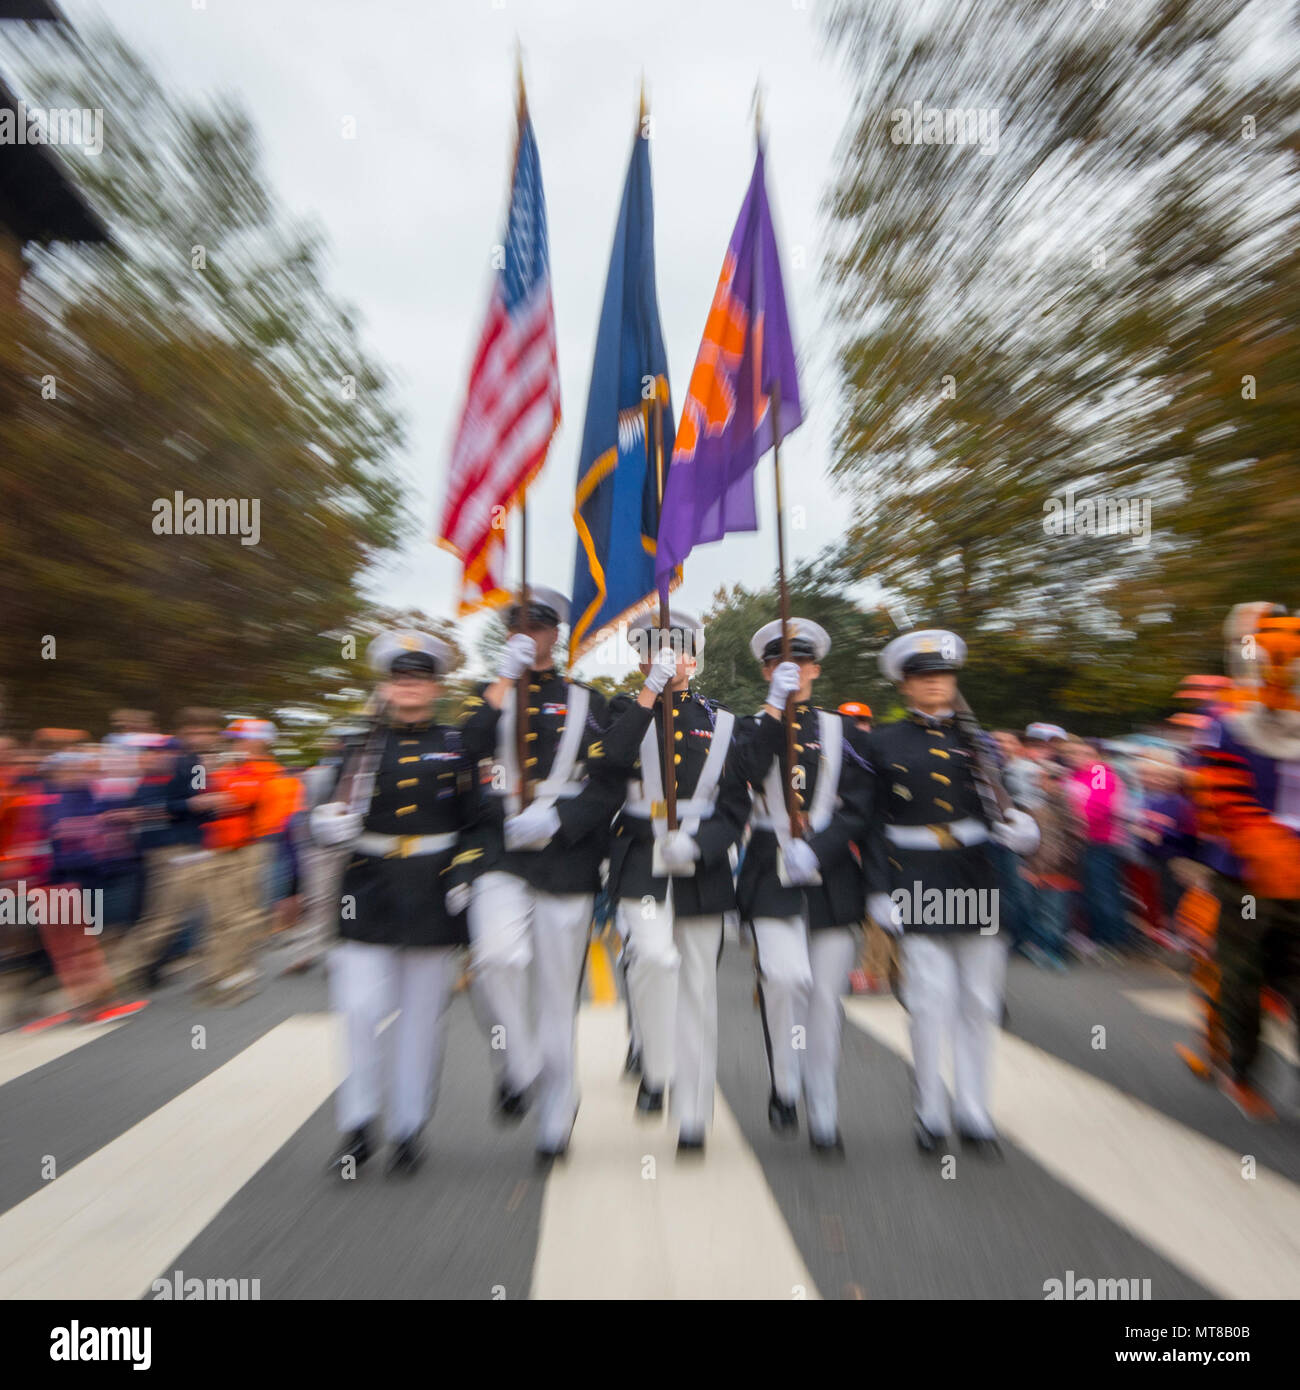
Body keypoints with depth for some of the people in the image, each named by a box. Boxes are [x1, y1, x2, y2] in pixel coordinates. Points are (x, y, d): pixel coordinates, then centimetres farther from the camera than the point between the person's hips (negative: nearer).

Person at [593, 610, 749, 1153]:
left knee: (698, 990, 11)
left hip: (701, 872, 2)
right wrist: (649, 693, -18)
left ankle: (694, 1115, 32)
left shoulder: (720, 722, 8)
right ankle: (654, 1069, 8)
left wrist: (698, 844, -13)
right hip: (641, 864, -1)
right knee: (654, 955, -22)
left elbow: (736, 807, 4)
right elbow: (610, 762, -17)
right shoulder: (627, 710, 6)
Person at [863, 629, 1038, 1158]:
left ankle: (974, 1114, 32)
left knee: (979, 1001, 12)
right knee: (931, 1000, 0)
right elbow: (872, 823, -3)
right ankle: (931, 1114, 24)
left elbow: (997, 806, 10)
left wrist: (1018, 827, -13)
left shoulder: (974, 738, 9)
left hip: (976, 879, 4)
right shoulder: (883, 743, -1)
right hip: (917, 884, -3)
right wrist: (879, 890, -8)